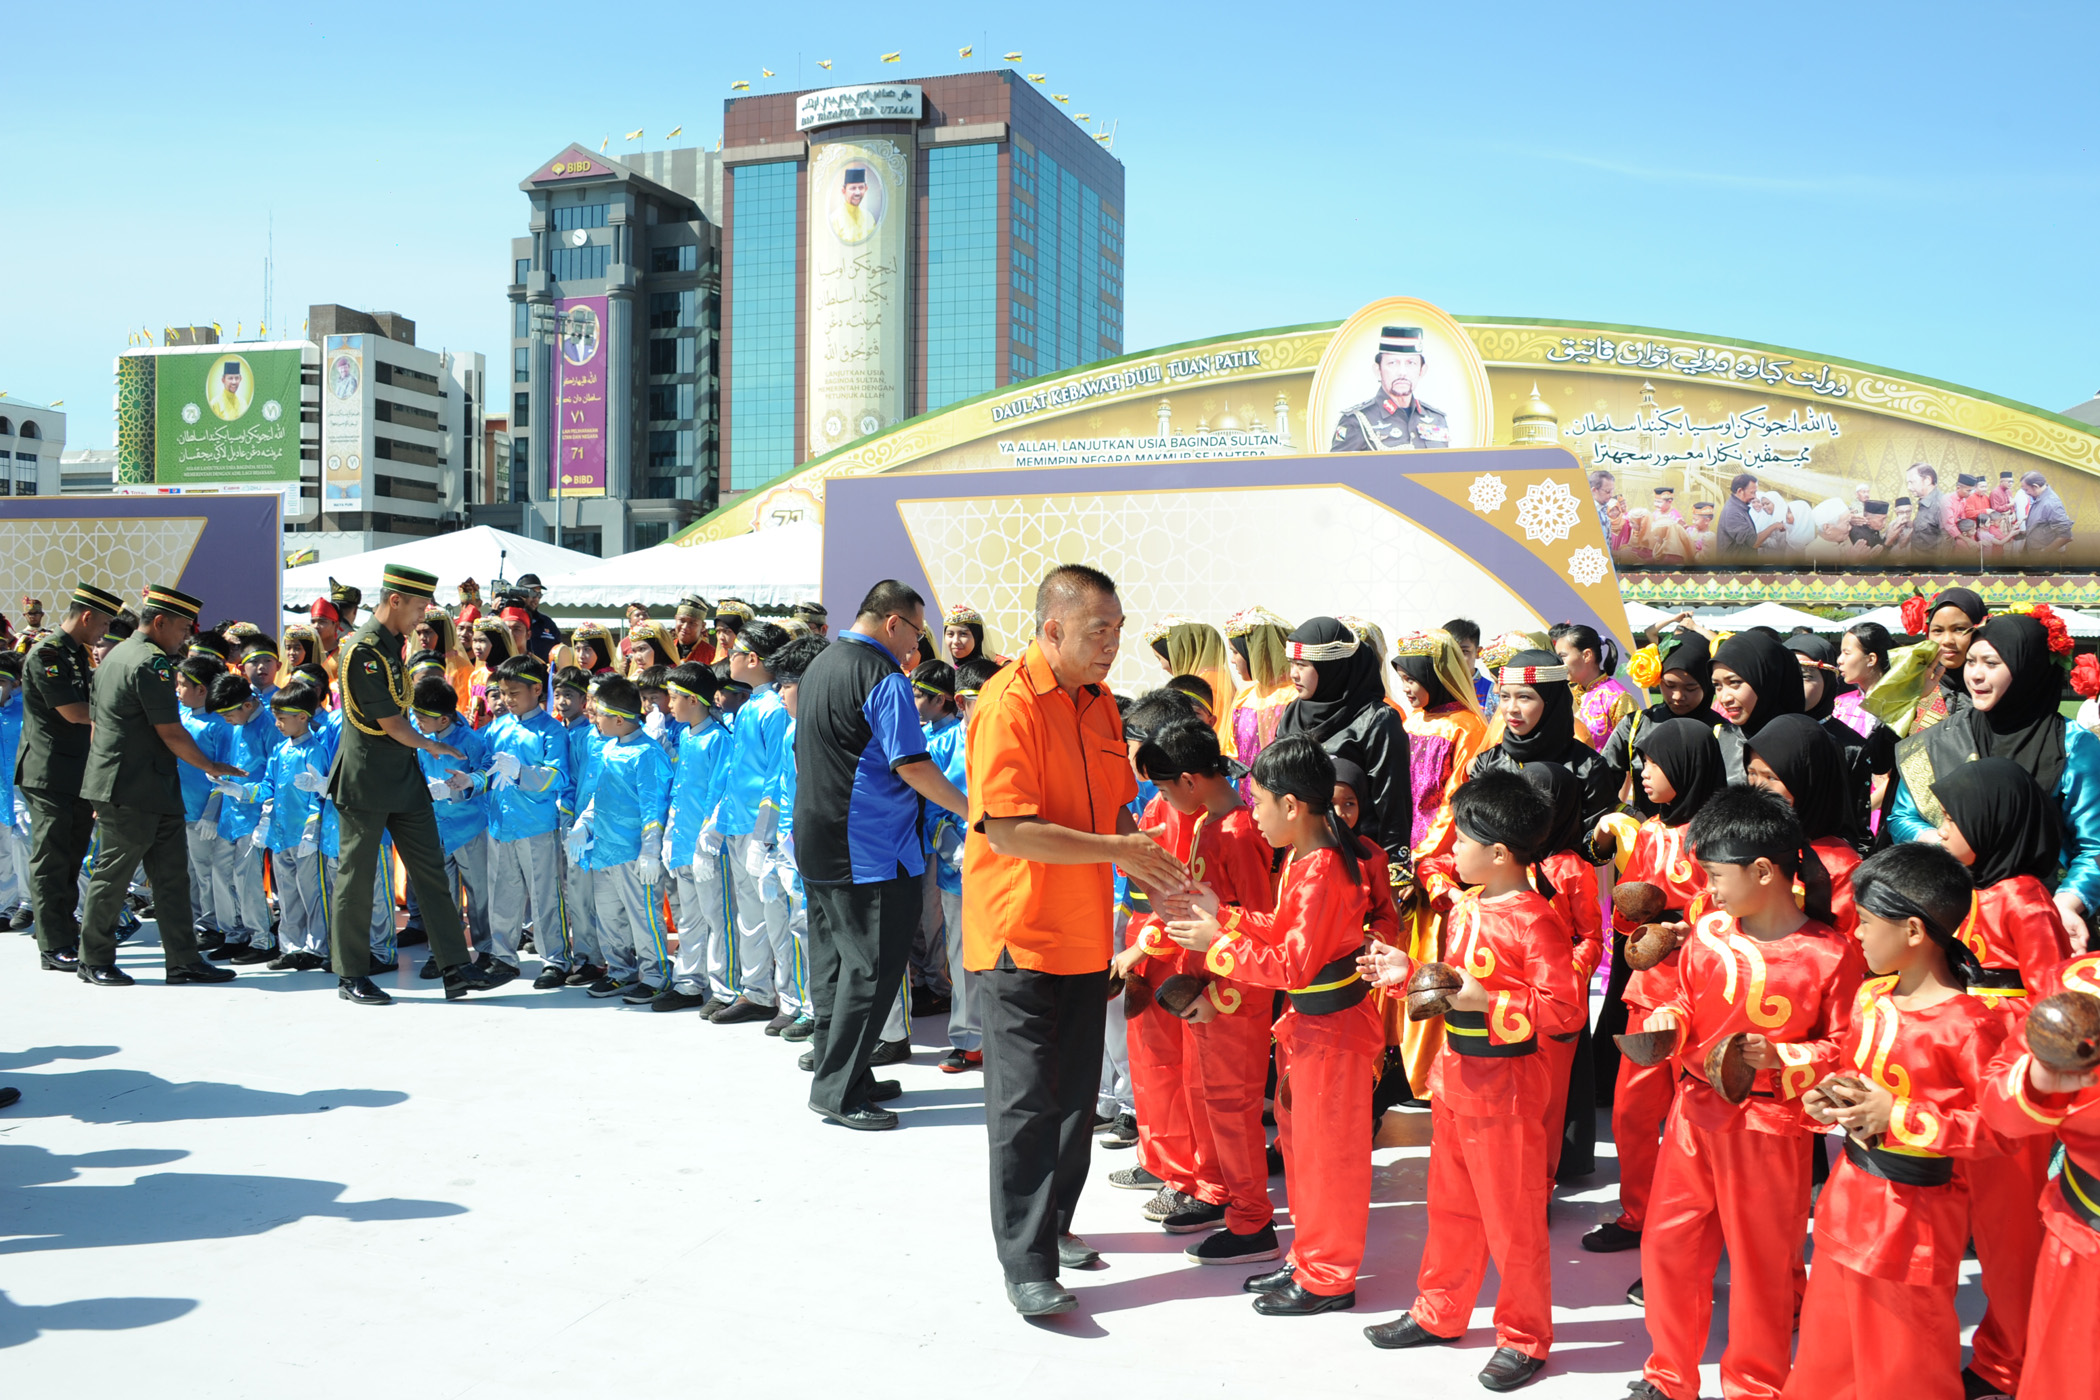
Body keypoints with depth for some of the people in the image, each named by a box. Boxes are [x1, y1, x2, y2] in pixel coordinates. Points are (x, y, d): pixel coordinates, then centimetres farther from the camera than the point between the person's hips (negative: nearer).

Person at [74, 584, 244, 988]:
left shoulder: (116, 655, 16)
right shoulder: (152, 662, -16)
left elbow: (96, 721, 22)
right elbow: (170, 732, -17)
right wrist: (211, 766, -3)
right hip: (132, 792, -10)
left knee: (172, 875, 7)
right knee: (113, 874, 2)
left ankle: (183, 962, 8)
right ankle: (94, 962, 14)